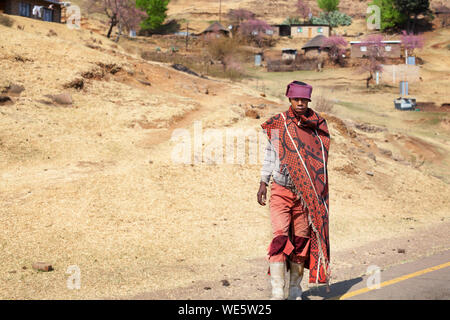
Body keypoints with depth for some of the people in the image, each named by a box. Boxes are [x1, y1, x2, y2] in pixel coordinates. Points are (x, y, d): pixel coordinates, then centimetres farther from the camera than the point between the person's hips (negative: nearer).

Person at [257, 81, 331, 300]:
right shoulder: (278, 124, 1)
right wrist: (263, 184, 7)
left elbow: (320, 162, 9)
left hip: (306, 193, 1)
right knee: (280, 239, -12)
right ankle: (277, 292, -13)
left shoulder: (317, 127, 2)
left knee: (301, 241, 6)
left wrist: (318, 195, 6)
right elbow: (270, 154, 10)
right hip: (280, 191, -1)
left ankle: (295, 290, 20)